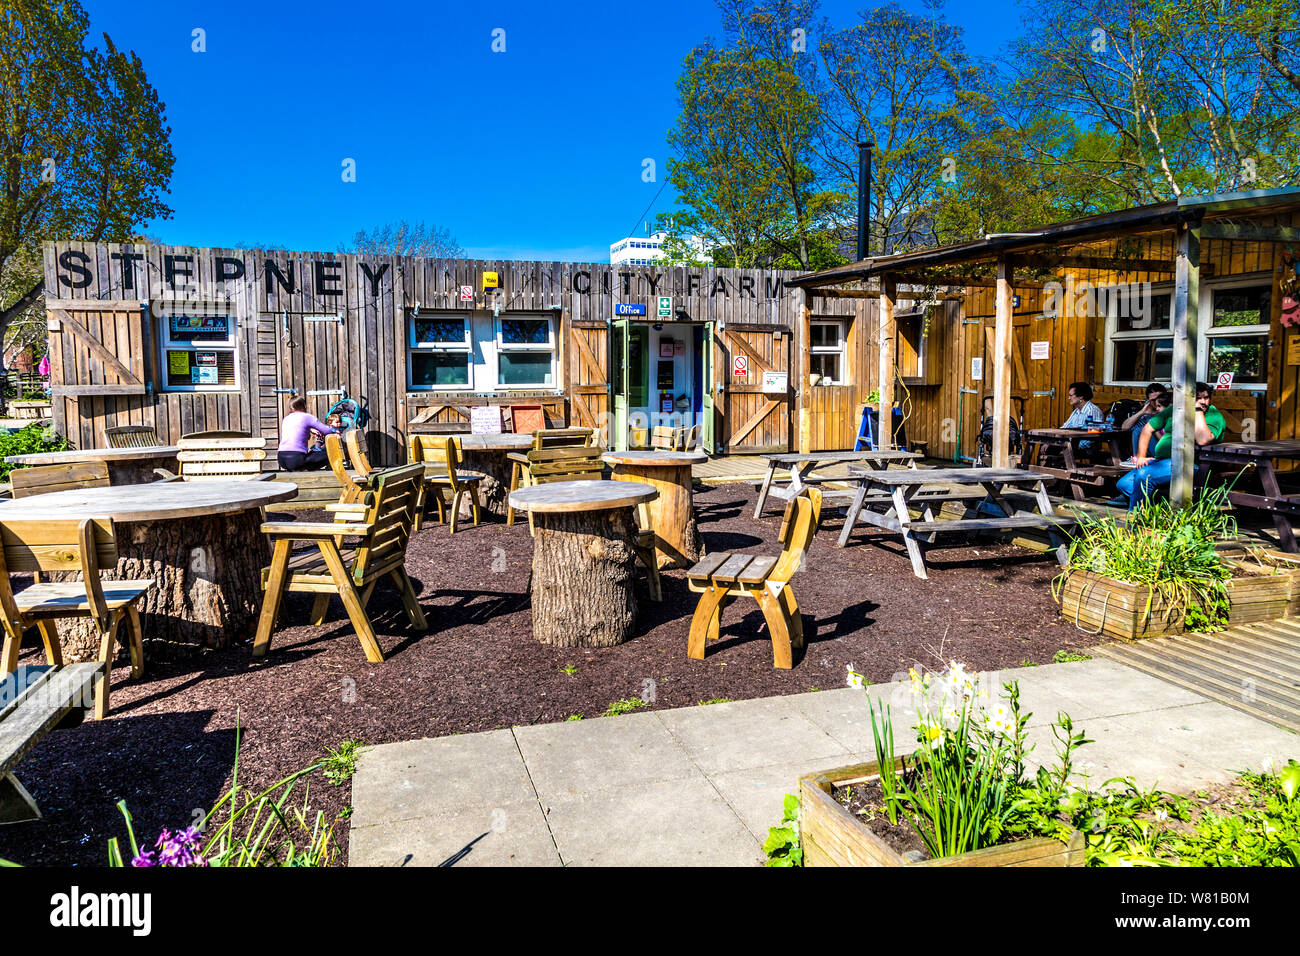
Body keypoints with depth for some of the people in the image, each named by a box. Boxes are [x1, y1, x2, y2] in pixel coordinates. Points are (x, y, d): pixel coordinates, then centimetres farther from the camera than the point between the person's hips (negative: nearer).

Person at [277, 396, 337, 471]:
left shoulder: (286, 419, 18)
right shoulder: (307, 417, 1)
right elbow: (327, 431, -2)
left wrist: (310, 430, 47)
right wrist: (335, 432, 18)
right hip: (296, 459, -7)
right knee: (327, 455, 3)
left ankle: (289, 469, 11)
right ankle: (303, 468, -12)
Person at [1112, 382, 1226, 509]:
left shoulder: (1215, 417, -4)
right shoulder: (1174, 410, 13)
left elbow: (1203, 440, -24)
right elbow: (1148, 429, 15)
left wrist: (1198, 411, -17)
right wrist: (1140, 456, 4)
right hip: (1160, 460, 7)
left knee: (1144, 475, -30)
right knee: (1123, 484, -5)